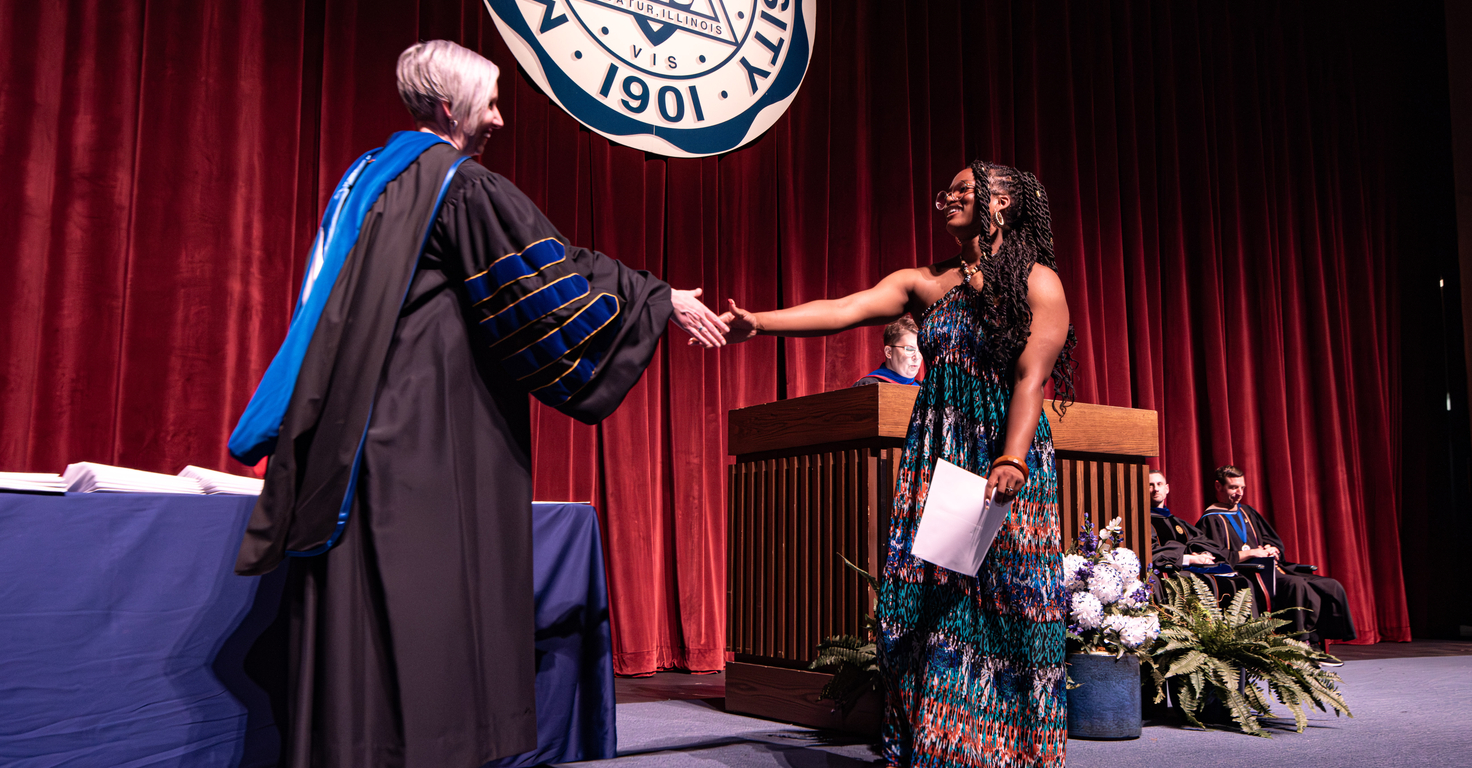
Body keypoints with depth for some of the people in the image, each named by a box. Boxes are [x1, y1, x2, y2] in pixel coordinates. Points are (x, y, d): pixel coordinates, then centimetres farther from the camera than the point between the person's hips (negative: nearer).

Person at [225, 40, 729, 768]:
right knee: (428, 577, -4)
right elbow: (550, 269, -7)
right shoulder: (461, 183, -8)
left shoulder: (366, 176, 18)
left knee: (364, 586, 8)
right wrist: (664, 301, 0)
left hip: (351, 420, 8)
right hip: (429, 416, -8)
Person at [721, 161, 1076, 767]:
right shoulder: (923, 284, 10)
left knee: (1004, 607, -3)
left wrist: (1012, 460, -23)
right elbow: (840, 311, -3)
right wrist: (760, 322, -17)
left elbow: (1030, 377, -10)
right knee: (929, 605, 0)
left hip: (1006, 452, -3)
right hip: (935, 458, 3)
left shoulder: (1038, 283, 0)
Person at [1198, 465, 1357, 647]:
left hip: (1270, 568, 8)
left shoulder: (1248, 512, 22)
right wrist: (1252, 553, -15)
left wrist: (1271, 549, -1)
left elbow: (1275, 542, 23)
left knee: (1332, 587, -7)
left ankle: (1315, 644, -12)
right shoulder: (1211, 520, -2)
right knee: (1296, 585, -33)